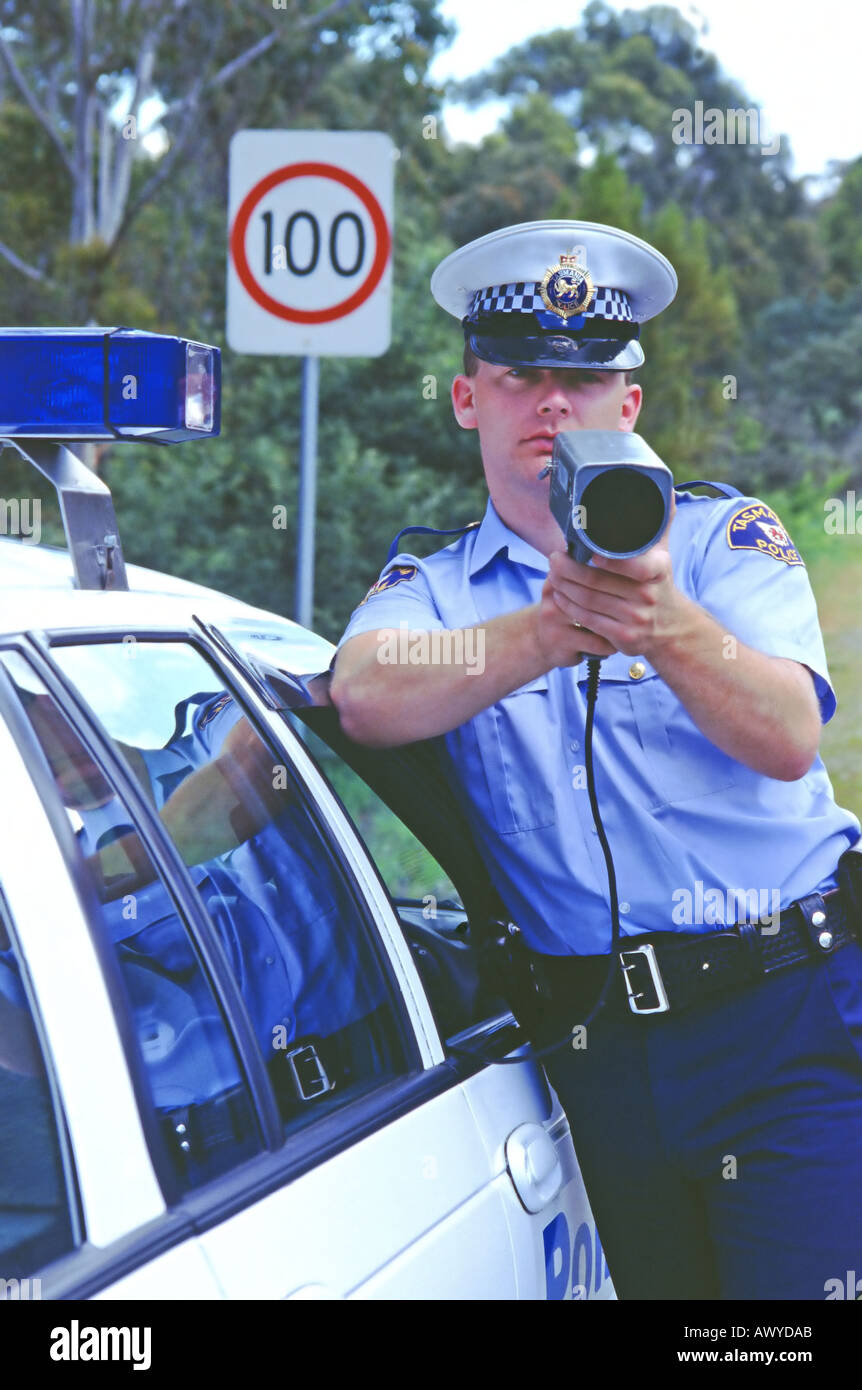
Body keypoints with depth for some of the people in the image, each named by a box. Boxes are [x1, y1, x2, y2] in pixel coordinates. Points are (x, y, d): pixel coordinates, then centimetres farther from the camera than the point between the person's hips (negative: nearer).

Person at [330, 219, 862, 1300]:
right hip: (599, 1051, 3)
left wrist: (666, 626, -33)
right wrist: (552, 630, -30)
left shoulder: (725, 537, 5)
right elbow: (366, 699, -14)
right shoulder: (431, 588, 11)